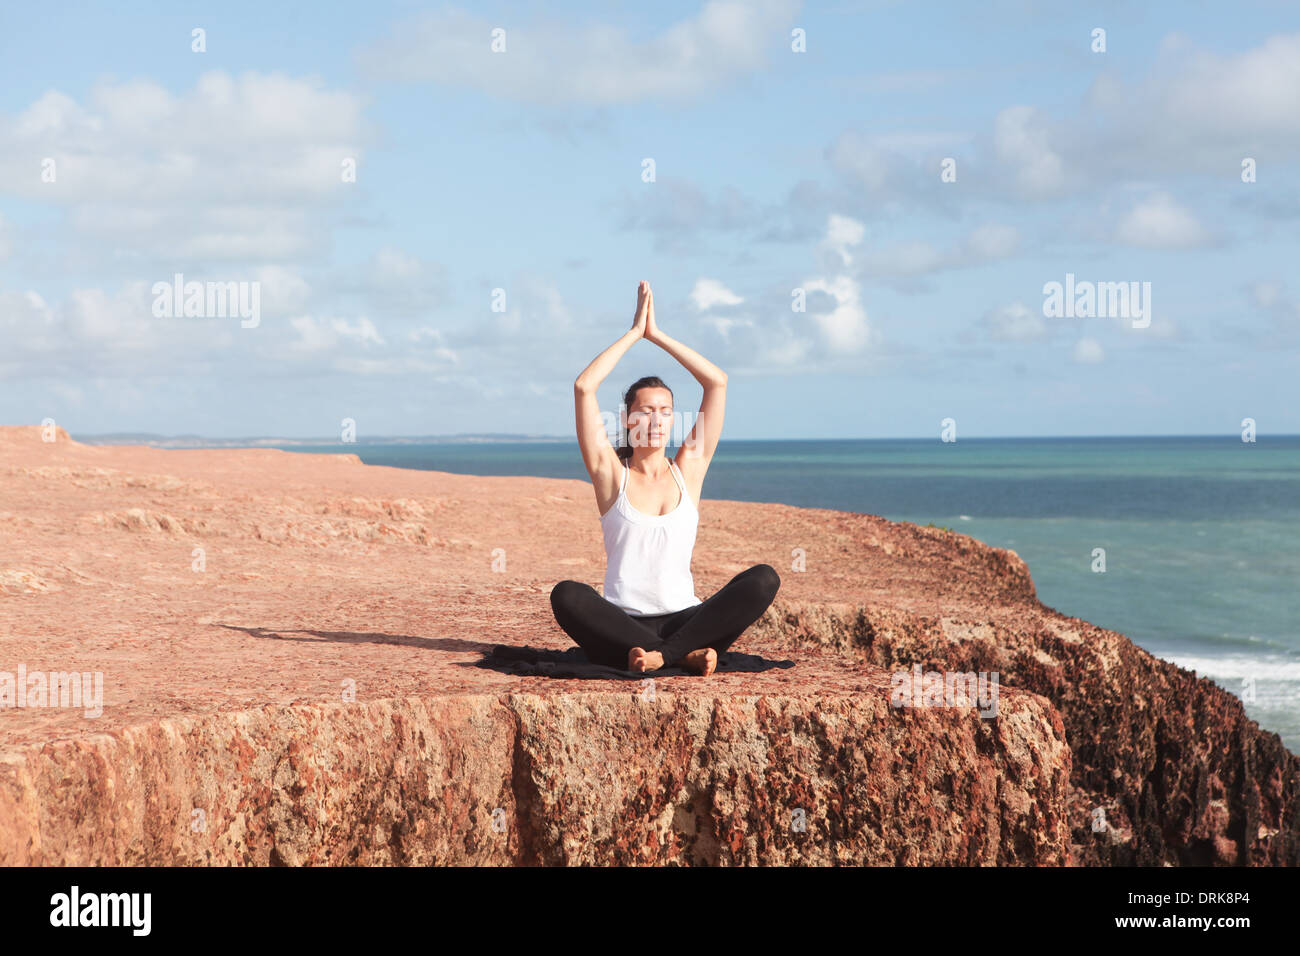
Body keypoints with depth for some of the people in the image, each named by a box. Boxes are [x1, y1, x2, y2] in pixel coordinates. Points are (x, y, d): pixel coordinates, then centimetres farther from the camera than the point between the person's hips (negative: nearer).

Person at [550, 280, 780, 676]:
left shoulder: (688, 469, 12)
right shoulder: (611, 473, 7)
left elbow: (718, 381, 7)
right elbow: (584, 387, -3)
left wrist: (657, 335, 8)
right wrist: (634, 332, 4)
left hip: (684, 619, 2)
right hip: (623, 626, -2)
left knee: (764, 579, -23)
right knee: (566, 596, -33)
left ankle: (664, 653, -32)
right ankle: (687, 653, -32)